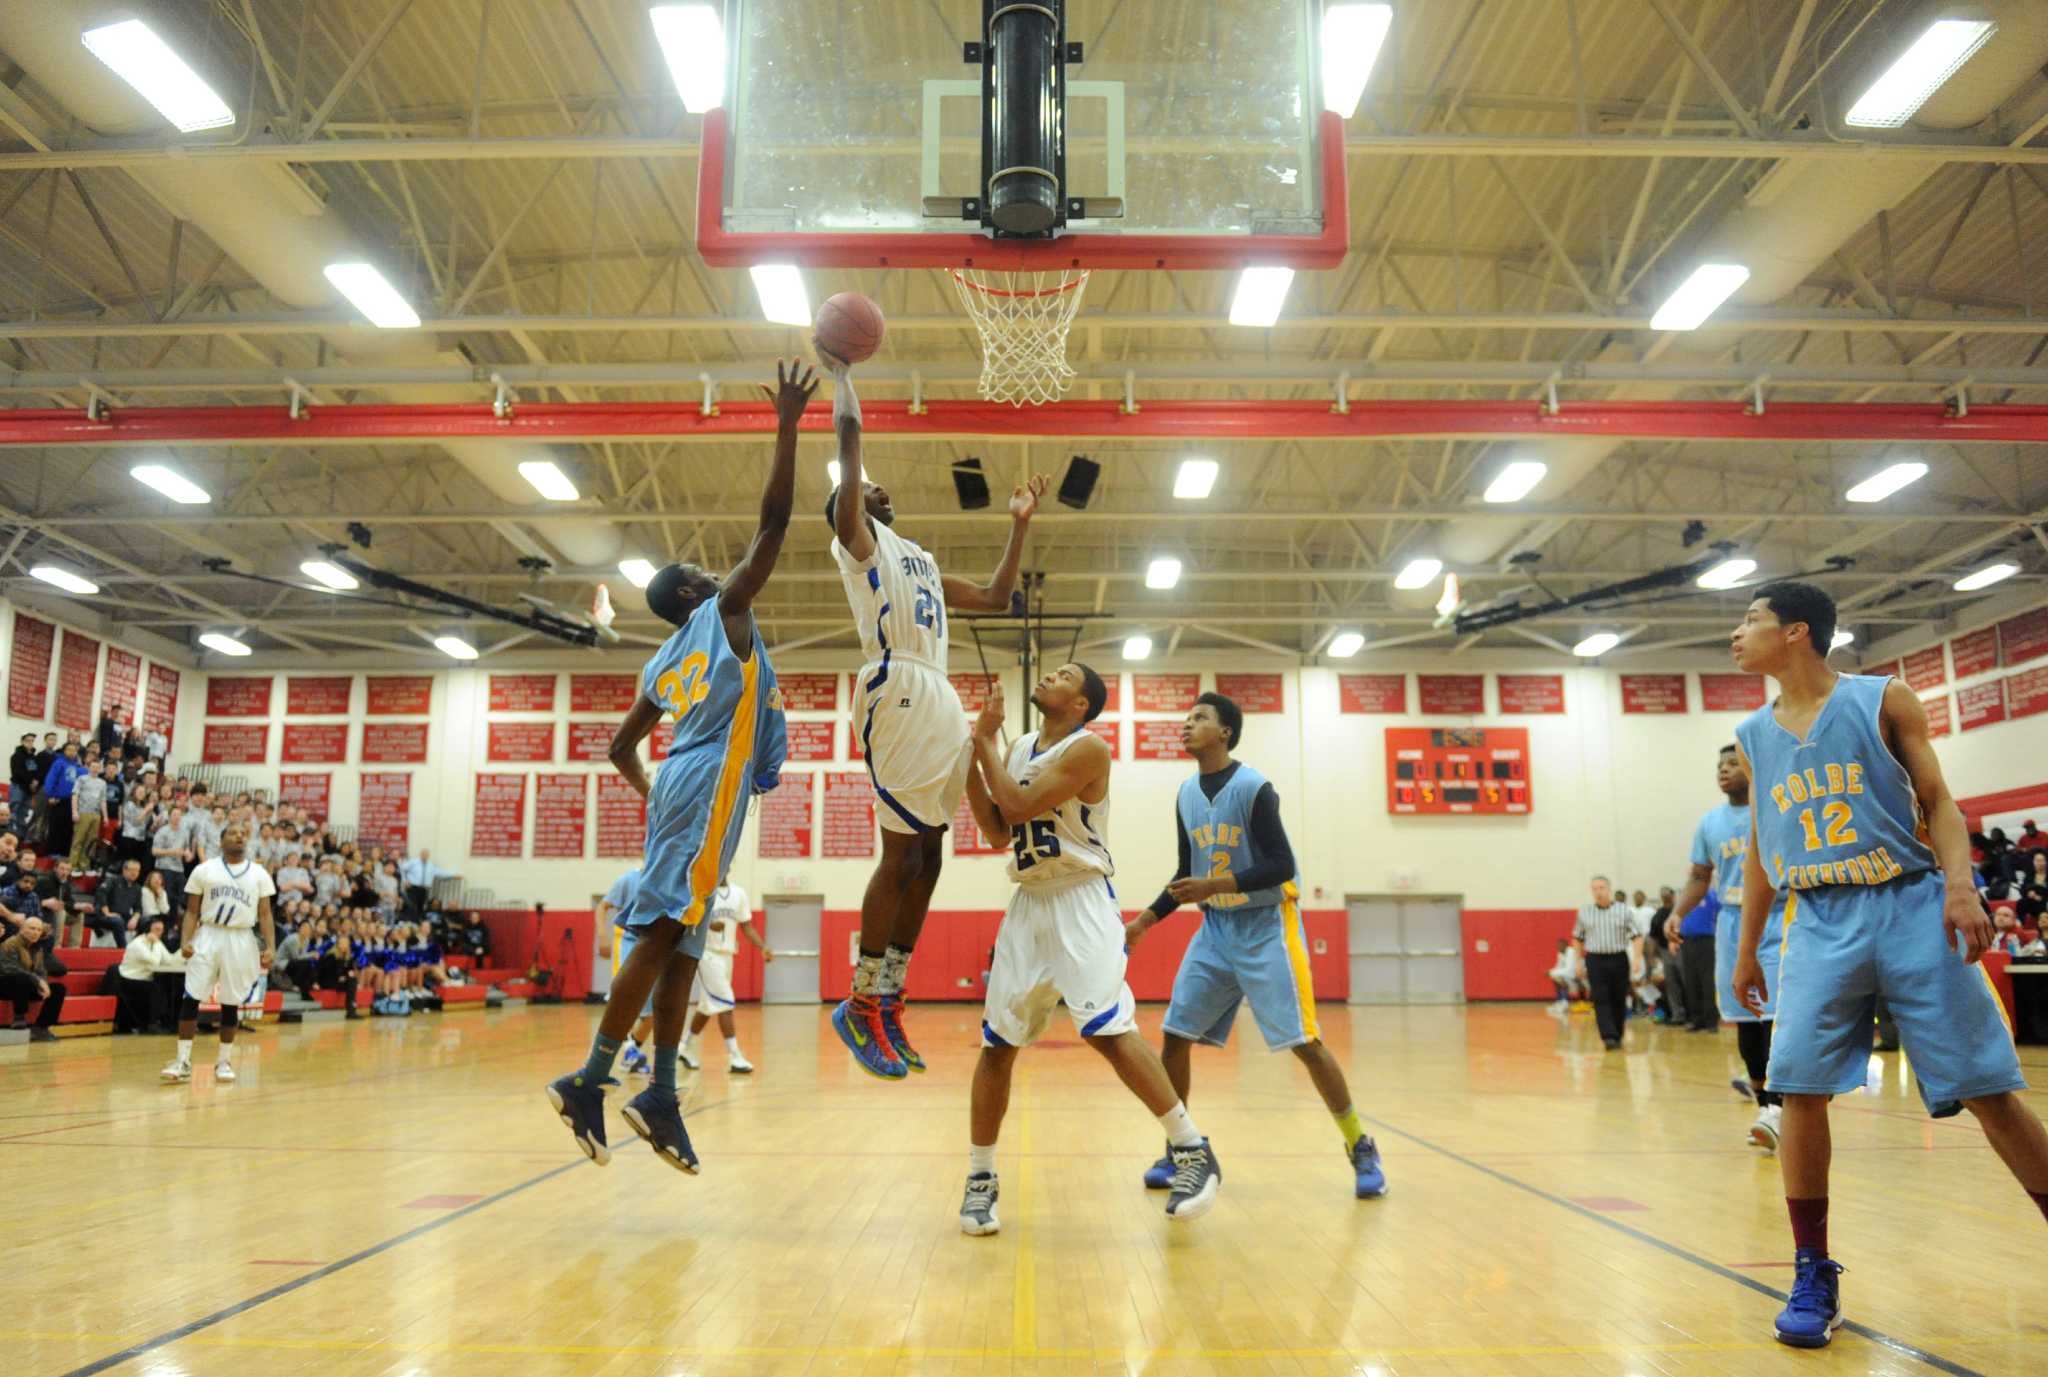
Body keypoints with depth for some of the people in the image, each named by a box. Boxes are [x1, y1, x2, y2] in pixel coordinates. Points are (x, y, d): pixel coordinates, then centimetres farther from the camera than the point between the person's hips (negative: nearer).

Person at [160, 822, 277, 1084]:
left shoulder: (259, 874, 7)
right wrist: (185, 941, -8)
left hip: (241, 940, 0)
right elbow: (192, 911, 6)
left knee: (231, 1003, 4)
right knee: (191, 998, -6)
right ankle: (183, 1061, 1)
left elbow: (265, 914, 6)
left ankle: (224, 1061, 14)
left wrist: (270, 946, -6)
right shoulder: (204, 870, 5)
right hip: (208, 936, 0)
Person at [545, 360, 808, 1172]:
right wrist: (787, 427, 0)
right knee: (664, 932, -12)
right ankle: (590, 1080, -14)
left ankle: (661, 1094, 1)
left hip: (679, 789, 9)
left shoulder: (662, 664, 25)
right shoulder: (724, 611, 6)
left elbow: (621, 747, 28)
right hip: (709, 786, -9)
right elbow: (773, 522, -1)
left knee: (677, 939, 4)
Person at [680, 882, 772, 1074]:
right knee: (725, 1004, -12)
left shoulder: (739, 893, 8)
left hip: (727, 954, 7)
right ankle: (735, 1057, -11)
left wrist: (763, 948, -4)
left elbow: (747, 926, 9)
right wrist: (709, 924, -28)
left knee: (709, 1006, 15)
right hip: (708, 953, -6)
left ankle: (688, 1048, 33)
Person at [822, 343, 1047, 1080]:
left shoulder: (920, 562, 30)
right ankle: (860, 1003, 0)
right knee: (902, 856, -10)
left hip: (941, 701, 8)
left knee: (926, 857, 5)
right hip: (898, 695, -8)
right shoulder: (857, 536, 8)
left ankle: (888, 1003, 11)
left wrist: (1019, 523, 31)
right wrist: (840, 370, 12)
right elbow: (849, 432, 0)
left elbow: (994, 597, 32)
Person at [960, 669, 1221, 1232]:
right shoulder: (1018, 748, 13)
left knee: (1107, 1029, -18)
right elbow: (998, 833, 11)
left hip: (1082, 900, -7)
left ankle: (1192, 1150, -4)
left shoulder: (1088, 748, -11)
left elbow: (1018, 807, -19)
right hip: (1028, 903, 7)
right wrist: (968, 762, 3)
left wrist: (985, 739, -9)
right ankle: (980, 1179, 16)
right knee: (998, 1043, 5)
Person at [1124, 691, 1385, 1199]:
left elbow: (1281, 865, -19)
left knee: (1303, 1042, -8)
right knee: (1174, 1036, 0)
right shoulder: (1186, 794, 6)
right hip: (1215, 929, 6)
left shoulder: (1254, 788, -15)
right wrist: (1144, 921, 6)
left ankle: (1362, 1149, 8)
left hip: (1266, 928, -6)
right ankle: (1178, 1150, 13)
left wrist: (1214, 885, -27)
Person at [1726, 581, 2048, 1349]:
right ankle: (1814, 1273, 6)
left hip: (1910, 907, -3)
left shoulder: (1884, 700, 0)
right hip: (1820, 924, 3)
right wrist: (1747, 950, 18)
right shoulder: (1755, 735, 11)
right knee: (1800, 1089, -7)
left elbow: (1937, 803, -1)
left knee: (1987, 1088, 0)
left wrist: (1960, 885, -19)